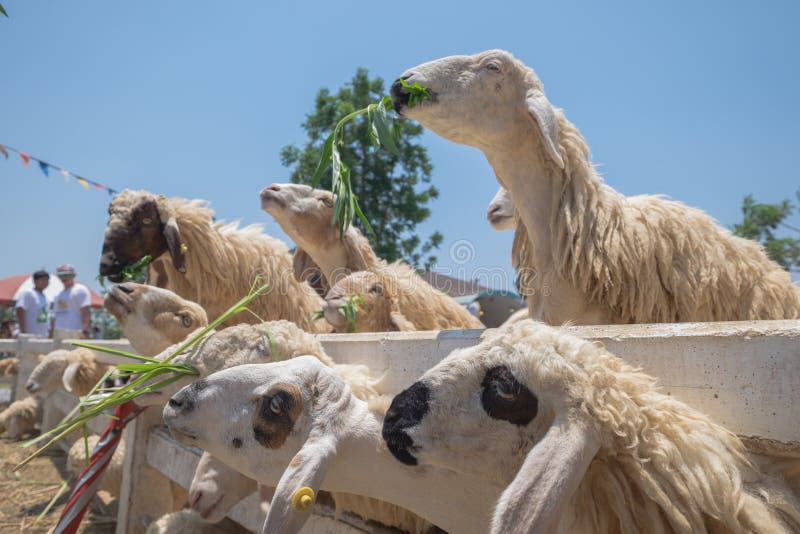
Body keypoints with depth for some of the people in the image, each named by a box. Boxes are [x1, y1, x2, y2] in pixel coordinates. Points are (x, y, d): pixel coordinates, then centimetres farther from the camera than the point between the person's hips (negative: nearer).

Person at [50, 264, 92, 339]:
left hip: (75, 333, -8)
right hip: (58, 334, 8)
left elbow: (85, 313, -11)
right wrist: (51, 335, 16)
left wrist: (85, 331, -22)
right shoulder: (59, 295, 24)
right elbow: (55, 316, 24)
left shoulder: (80, 290, -1)